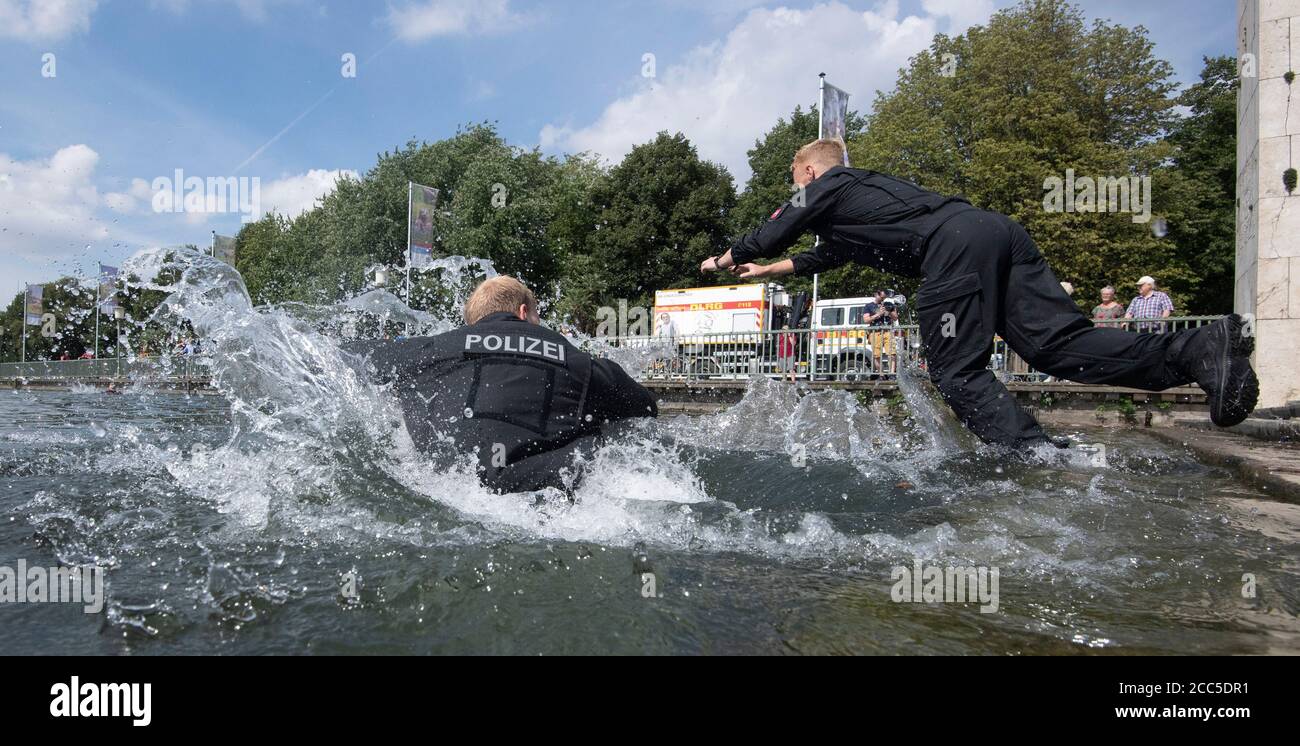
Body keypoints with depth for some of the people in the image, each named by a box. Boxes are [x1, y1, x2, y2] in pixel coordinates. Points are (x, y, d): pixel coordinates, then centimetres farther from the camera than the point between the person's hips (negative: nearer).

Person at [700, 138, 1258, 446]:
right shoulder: (857, 193, 39)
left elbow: (770, 236, 20)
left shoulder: (826, 187, 14)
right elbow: (827, 257, 53)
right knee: (1062, 343, -2)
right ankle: (1199, 348, -17)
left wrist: (726, 259, 39)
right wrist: (770, 270, 64)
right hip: (996, 230, 9)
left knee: (959, 374, -5)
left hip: (955, 244, -8)